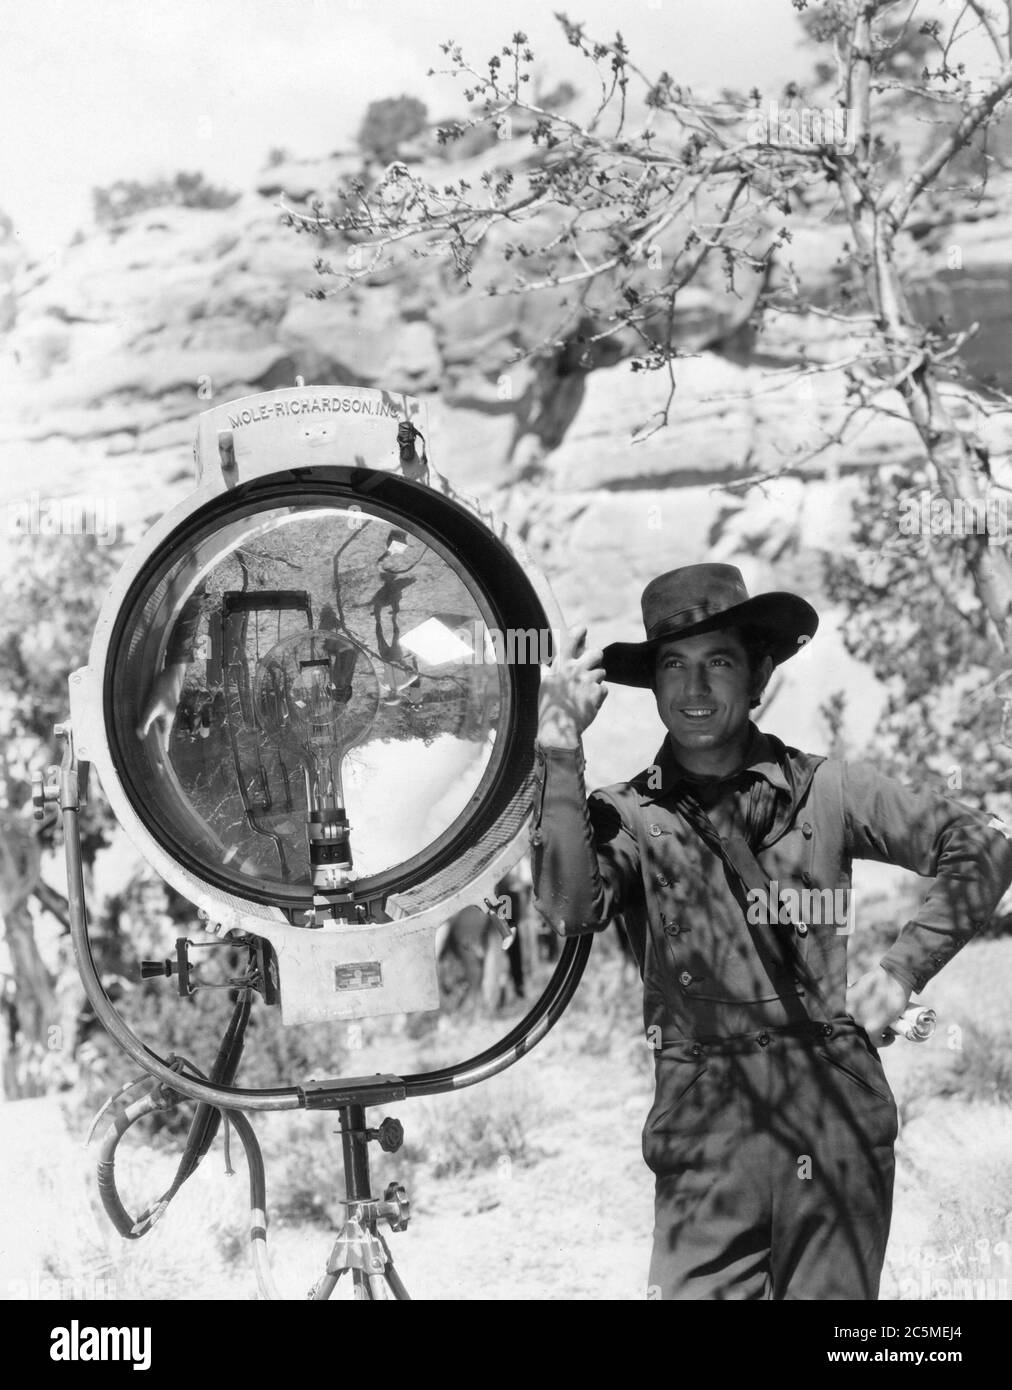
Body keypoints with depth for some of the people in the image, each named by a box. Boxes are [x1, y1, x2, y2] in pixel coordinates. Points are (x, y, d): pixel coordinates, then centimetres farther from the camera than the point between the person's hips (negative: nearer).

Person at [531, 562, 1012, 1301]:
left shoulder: (823, 789, 4)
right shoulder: (629, 815, 1)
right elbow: (569, 905, -18)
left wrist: (905, 966, -3)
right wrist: (561, 755, -19)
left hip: (842, 1124, 1)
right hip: (707, 1129, -1)